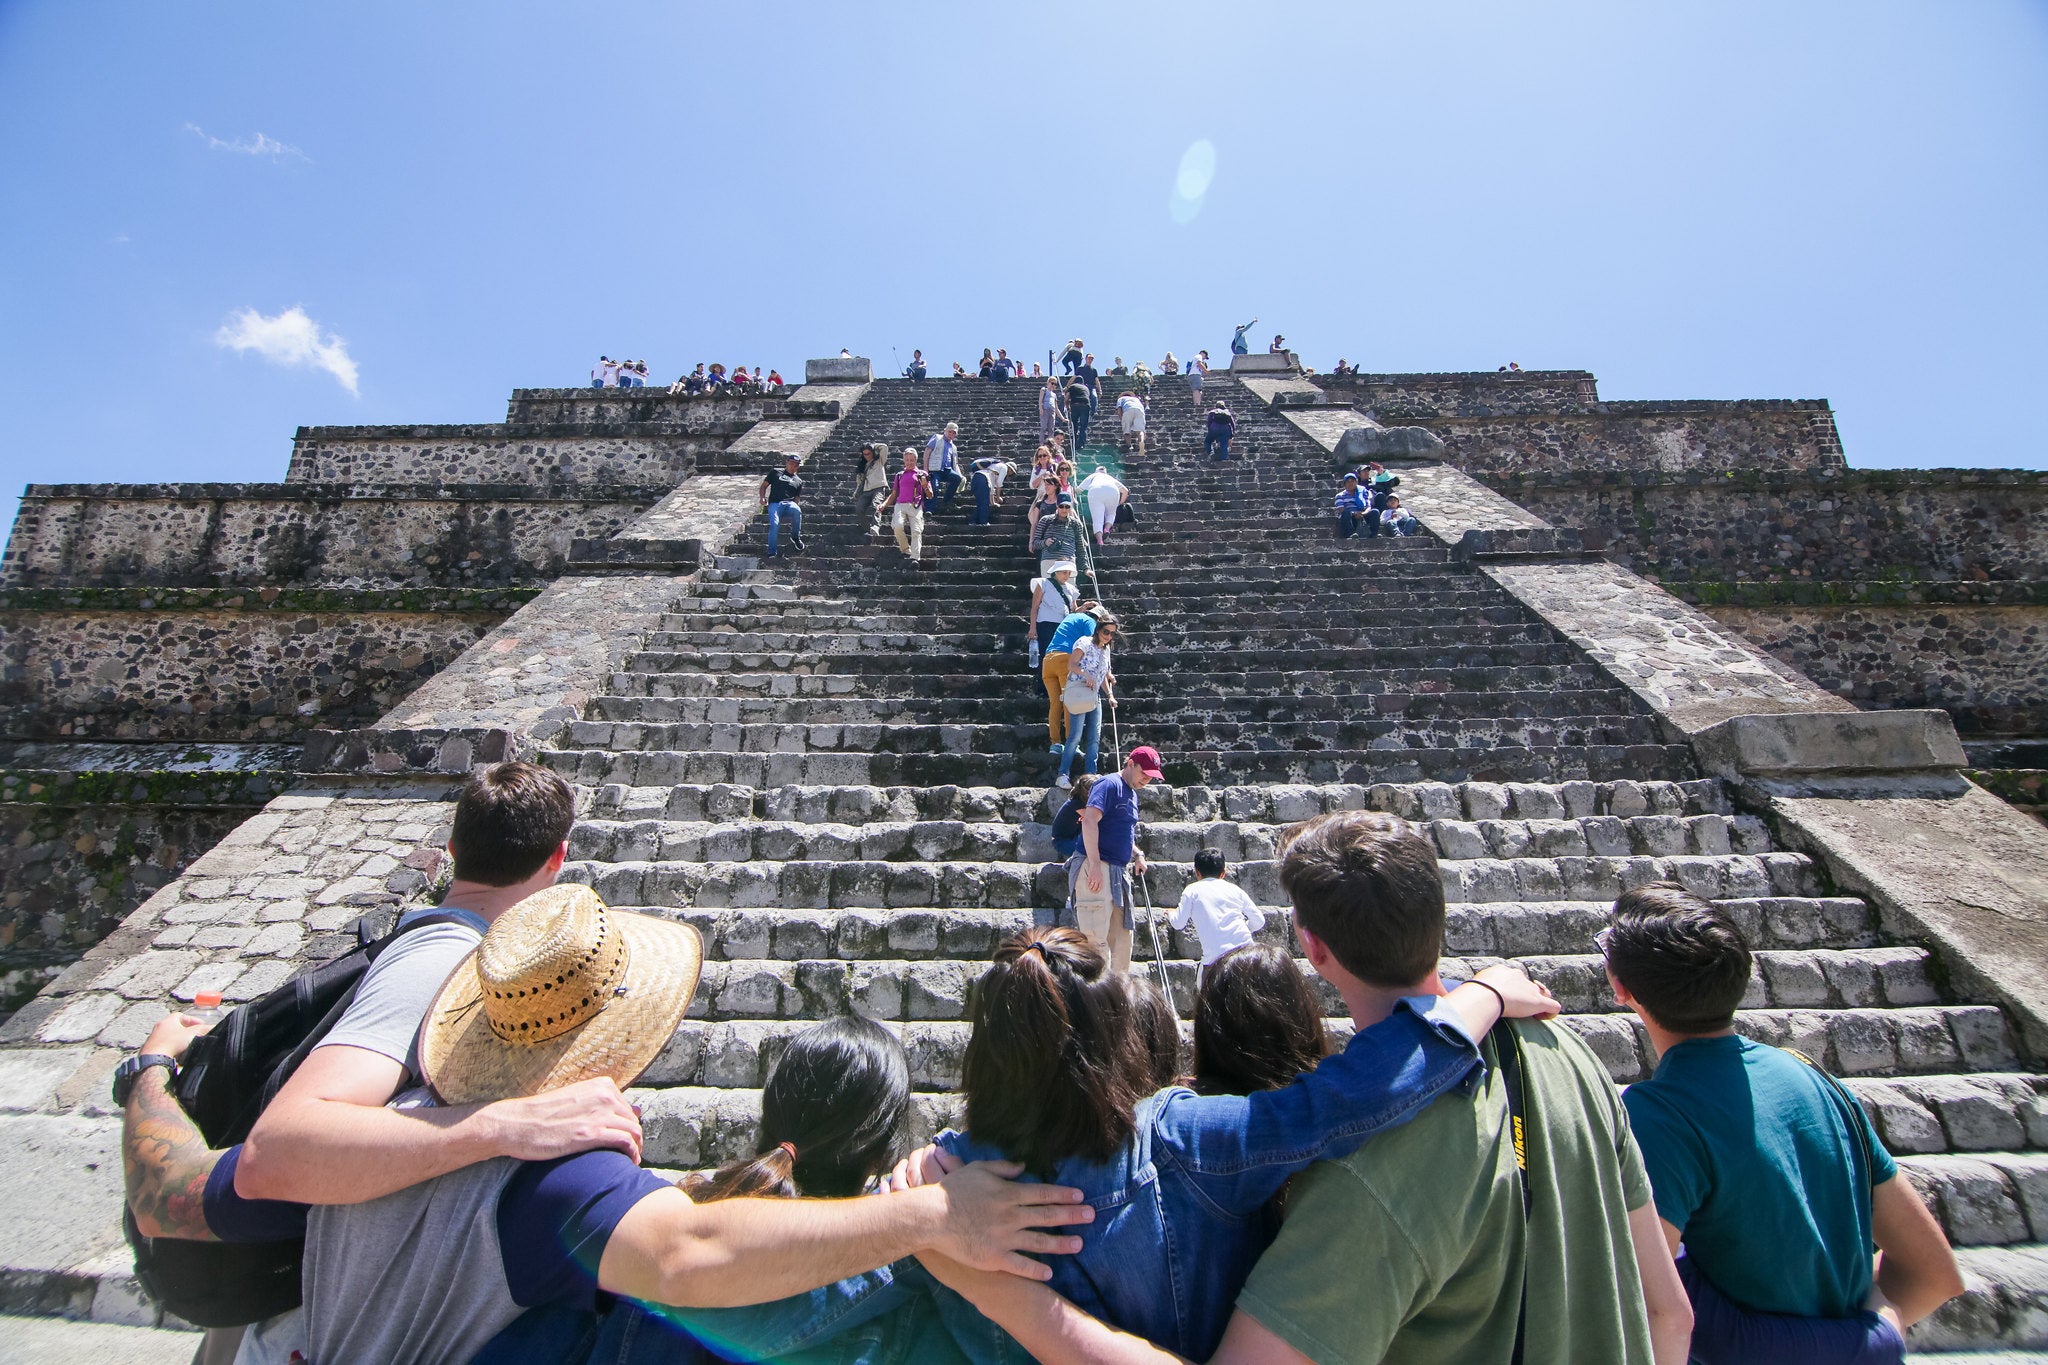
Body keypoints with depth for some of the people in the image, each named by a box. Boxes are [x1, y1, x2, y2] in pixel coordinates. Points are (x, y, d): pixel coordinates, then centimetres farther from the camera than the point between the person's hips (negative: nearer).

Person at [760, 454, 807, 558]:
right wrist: (762, 497, 0)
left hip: (789, 503, 1)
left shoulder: (798, 481, 26)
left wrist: (797, 505, -3)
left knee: (797, 511, -36)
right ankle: (772, 553, -25)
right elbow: (764, 485, 20)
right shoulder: (775, 472, 21)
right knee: (774, 524, -30)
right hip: (774, 504, -1)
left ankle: (795, 537, -15)